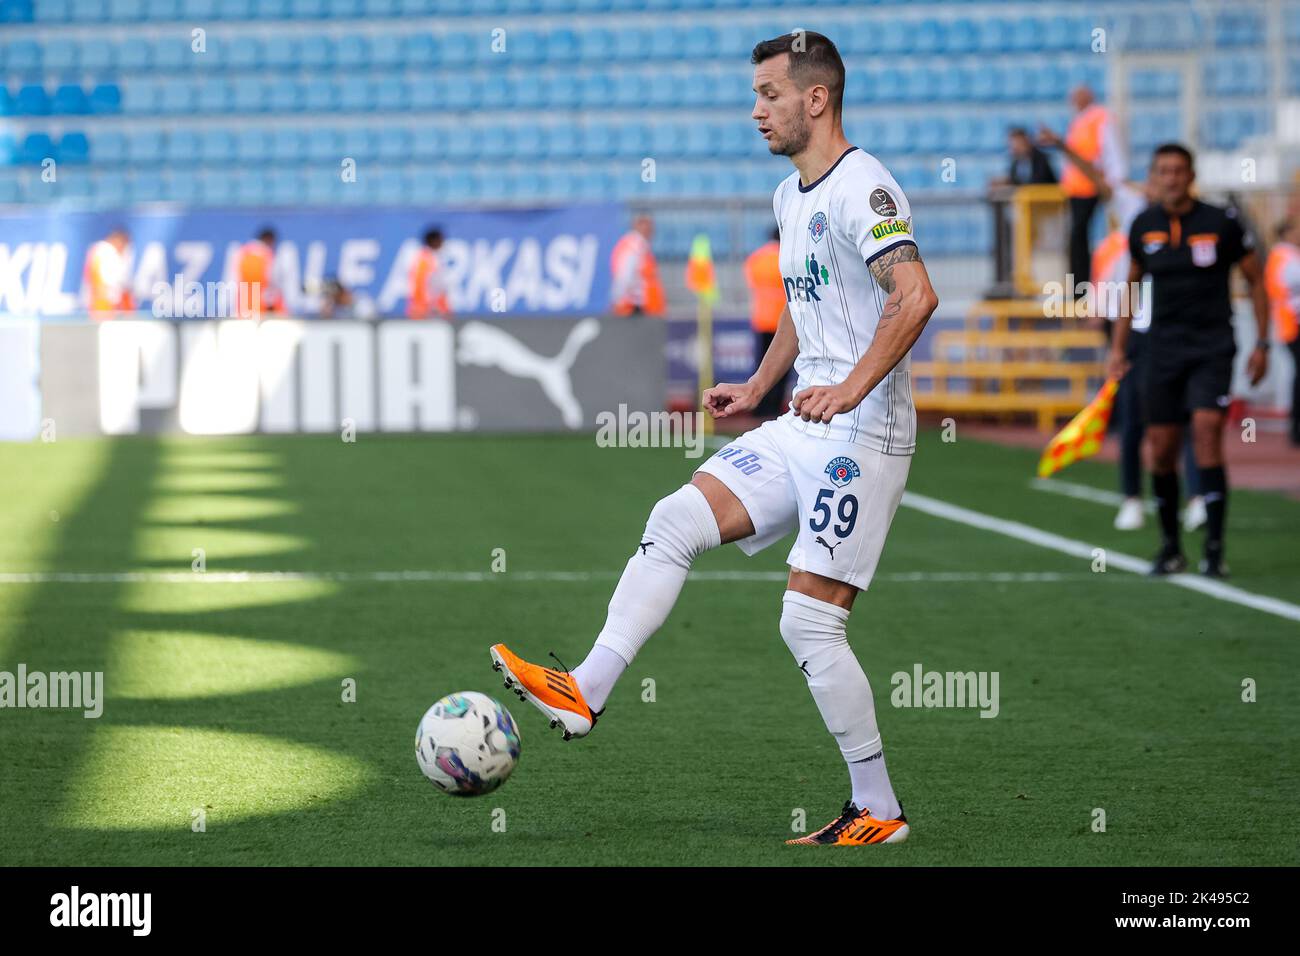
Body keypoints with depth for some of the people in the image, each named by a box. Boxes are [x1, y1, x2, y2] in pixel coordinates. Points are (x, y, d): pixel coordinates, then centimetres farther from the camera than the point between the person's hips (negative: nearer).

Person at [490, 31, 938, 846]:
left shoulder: (861, 188, -15)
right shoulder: (790, 197, 17)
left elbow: (916, 296, -29)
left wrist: (853, 387, -36)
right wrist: (758, 389, 22)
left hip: (862, 436, -9)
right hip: (806, 427, 9)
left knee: (810, 622, -9)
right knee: (677, 519, -2)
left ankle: (878, 812, 0)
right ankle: (585, 693, -5)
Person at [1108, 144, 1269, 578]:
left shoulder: (1221, 224, -6)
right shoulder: (1143, 226, 4)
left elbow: (1255, 280, 4)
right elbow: (1132, 285, 18)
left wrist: (1262, 344, 1)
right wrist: (1118, 347, 15)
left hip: (1212, 346, -4)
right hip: (1164, 347, 4)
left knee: (1207, 429, -20)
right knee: (1162, 449, 1)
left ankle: (1214, 549, -16)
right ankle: (1170, 547, 17)